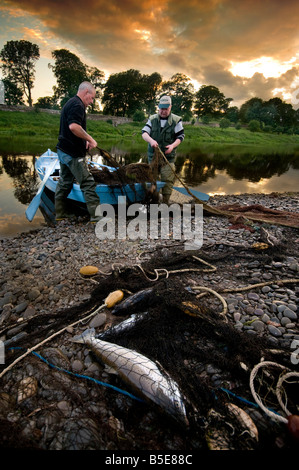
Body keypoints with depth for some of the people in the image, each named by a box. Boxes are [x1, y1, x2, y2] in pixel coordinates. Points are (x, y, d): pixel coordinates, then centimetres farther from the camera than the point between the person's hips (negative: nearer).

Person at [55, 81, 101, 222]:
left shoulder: (69, 103, 21)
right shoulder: (77, 105, -12)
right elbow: (74, 126, -27)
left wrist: (84, 140, 17)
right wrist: (90, 139, -18)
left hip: (63, 150, 10)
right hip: (72, 152, -10)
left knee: (65, 182, 14)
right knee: (87, 182, -9)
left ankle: (60, 213, 22)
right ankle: (96, 214, -7)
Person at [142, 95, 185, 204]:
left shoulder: (176, 120, 3)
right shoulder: (152, 119, 8)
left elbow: (180, 136, 4)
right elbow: (144, 133, 0)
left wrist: (173, 145, -16)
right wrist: (151, 140, -23)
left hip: (168, 156, -2)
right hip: (152, 155, 3)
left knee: (167, 179, -6)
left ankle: (166, 201, 6)